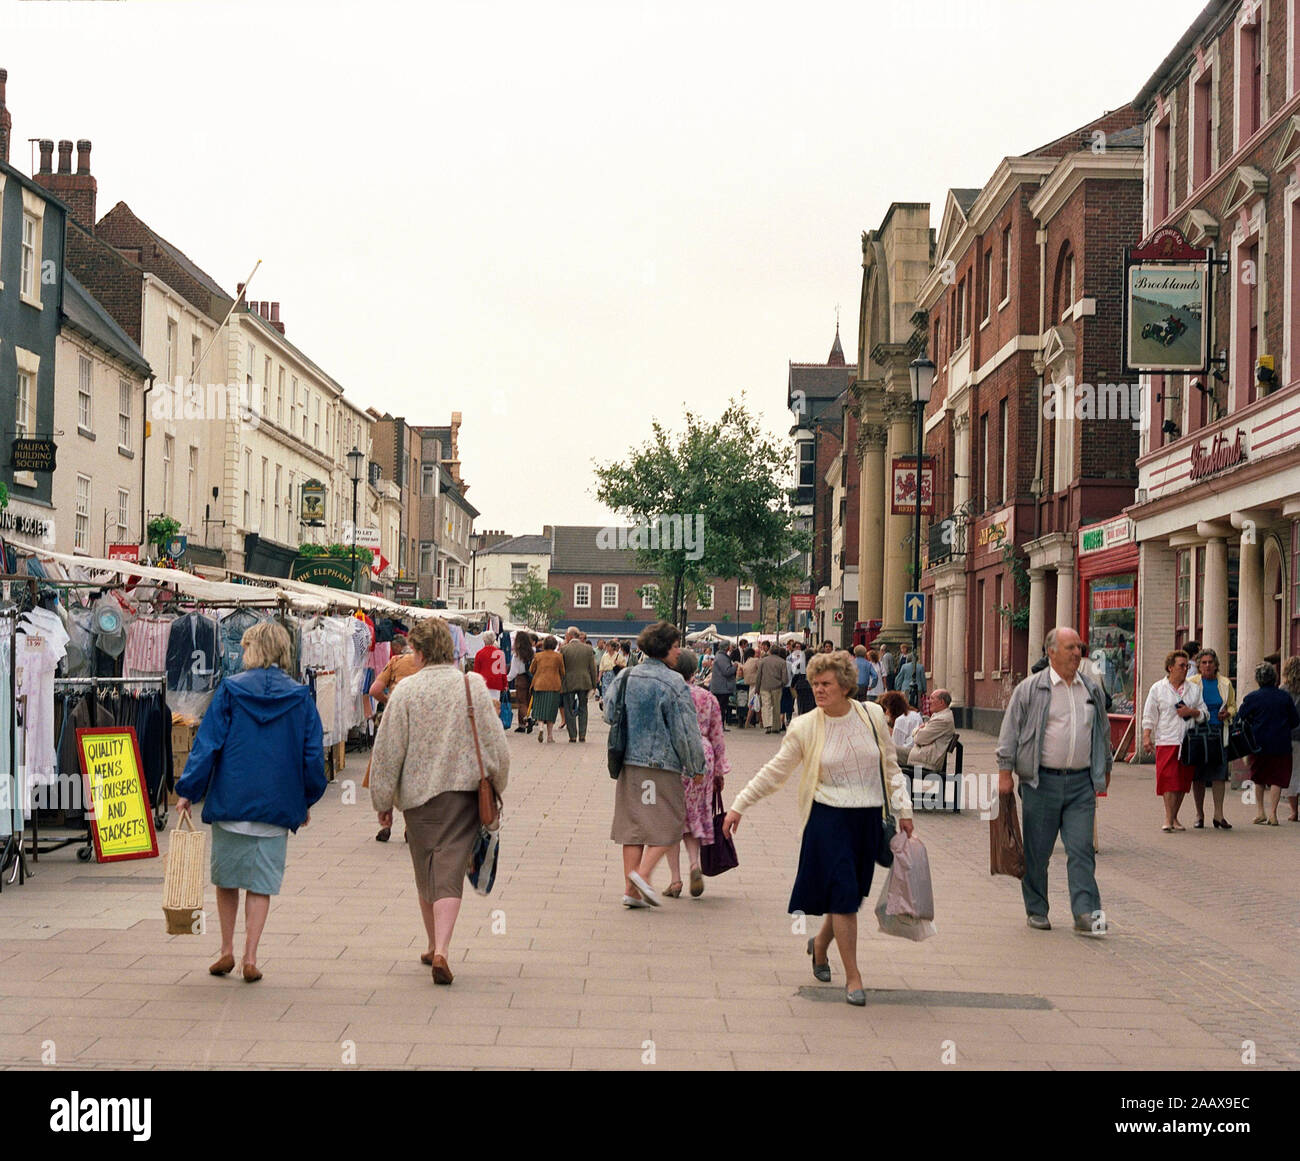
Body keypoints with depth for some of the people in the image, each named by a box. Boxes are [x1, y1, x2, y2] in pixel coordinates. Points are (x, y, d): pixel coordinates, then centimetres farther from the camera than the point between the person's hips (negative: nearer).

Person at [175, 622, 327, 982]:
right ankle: (250, 958, 4)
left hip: (230, 801, -1)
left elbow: (207, 744, -5)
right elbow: (313, 755, 3)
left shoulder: (230, 690, -3)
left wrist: (188, 790, 1)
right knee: (261, 884, 7)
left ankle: (227, 951, 19)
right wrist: (307, 800, 14)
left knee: (226, 878, 15)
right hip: (278, 805, 1)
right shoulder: (301, 697, 1)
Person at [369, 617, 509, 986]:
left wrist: (383, 802, 6)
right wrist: (495, 788, 16)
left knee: (425, 873, 15)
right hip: (464, 791, 0)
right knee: (450, 872, -3)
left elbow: (387, 752, -4)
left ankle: (434, 947, 28)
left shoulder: (406, 690, -6)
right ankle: (441, 950, -18)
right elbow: (496, 746, 1)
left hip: (418, 793, 0)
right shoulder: (473, 687, -3)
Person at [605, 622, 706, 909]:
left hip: (628, 761, 6)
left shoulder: (625, 678, 6)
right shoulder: (673, 683, -12)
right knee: (669, 822, 6)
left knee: (633, 823, 10)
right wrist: (696, 767, 0)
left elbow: (609, 715, 16)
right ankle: (643, 874, -10)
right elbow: (686, 731, -11)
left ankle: (630, 888, 9)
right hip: (662, 763, -6)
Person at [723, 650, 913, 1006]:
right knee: (842, 894, -9)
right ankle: (852, 976, 1)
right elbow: (775, 771, 2)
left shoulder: (872, 715, 2)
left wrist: (903, 808, 9)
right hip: (829, 817, -3)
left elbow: (890, 766, 12)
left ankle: (820, 943, 38)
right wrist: (739, 806, 0)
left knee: (852, 894, 10)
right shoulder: (805, 728, -5)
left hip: (868, 819, 3)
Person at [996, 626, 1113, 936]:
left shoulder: (1091, 690, 12)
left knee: (1082, 849, -4)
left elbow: (1103, 732, 24)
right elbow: (1010, 732, -1)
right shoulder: (1030, 689, -1)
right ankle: (1036, 911, 18)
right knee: (1037, 850, 5)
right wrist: (1005, 771, -6)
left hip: (1081, 783, 3)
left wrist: (1105, 769, 25)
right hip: (1042, 781, -3)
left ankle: (1086, 914, -5)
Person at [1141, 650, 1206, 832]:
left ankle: (1174, 818, 17)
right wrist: (1146, 737, -6)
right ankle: (1168, 819, -10)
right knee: (1169, 779, -11)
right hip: (1167, 740, -3)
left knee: (1183, 780, 6)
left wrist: (1192, 712, -6)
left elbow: (1204, 713, 15)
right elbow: (1149, 716, 4)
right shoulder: (1158, 689, 4)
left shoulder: (1194, 689, 12)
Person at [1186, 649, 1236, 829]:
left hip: (1219, 731, 1)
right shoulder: (1191, 683, 3)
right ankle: (1199, 815, 11)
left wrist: (1227, 713, -3)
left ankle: (1218, 815, -4)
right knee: (1198, 775, 1)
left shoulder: (1225, 684, 9)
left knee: (1219, 773, -6)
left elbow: (1233, 705, 18)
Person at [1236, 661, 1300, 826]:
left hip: (1259, 744, 0)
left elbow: (1239, 719, -3)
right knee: (1277, 779, 4)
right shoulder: (1285, 696, -2)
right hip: (1281, 744, 0)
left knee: (1259, 780, 15)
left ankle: (1260, 811, 14)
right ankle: (1272, 814, -3)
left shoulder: (1252, 697, -6)